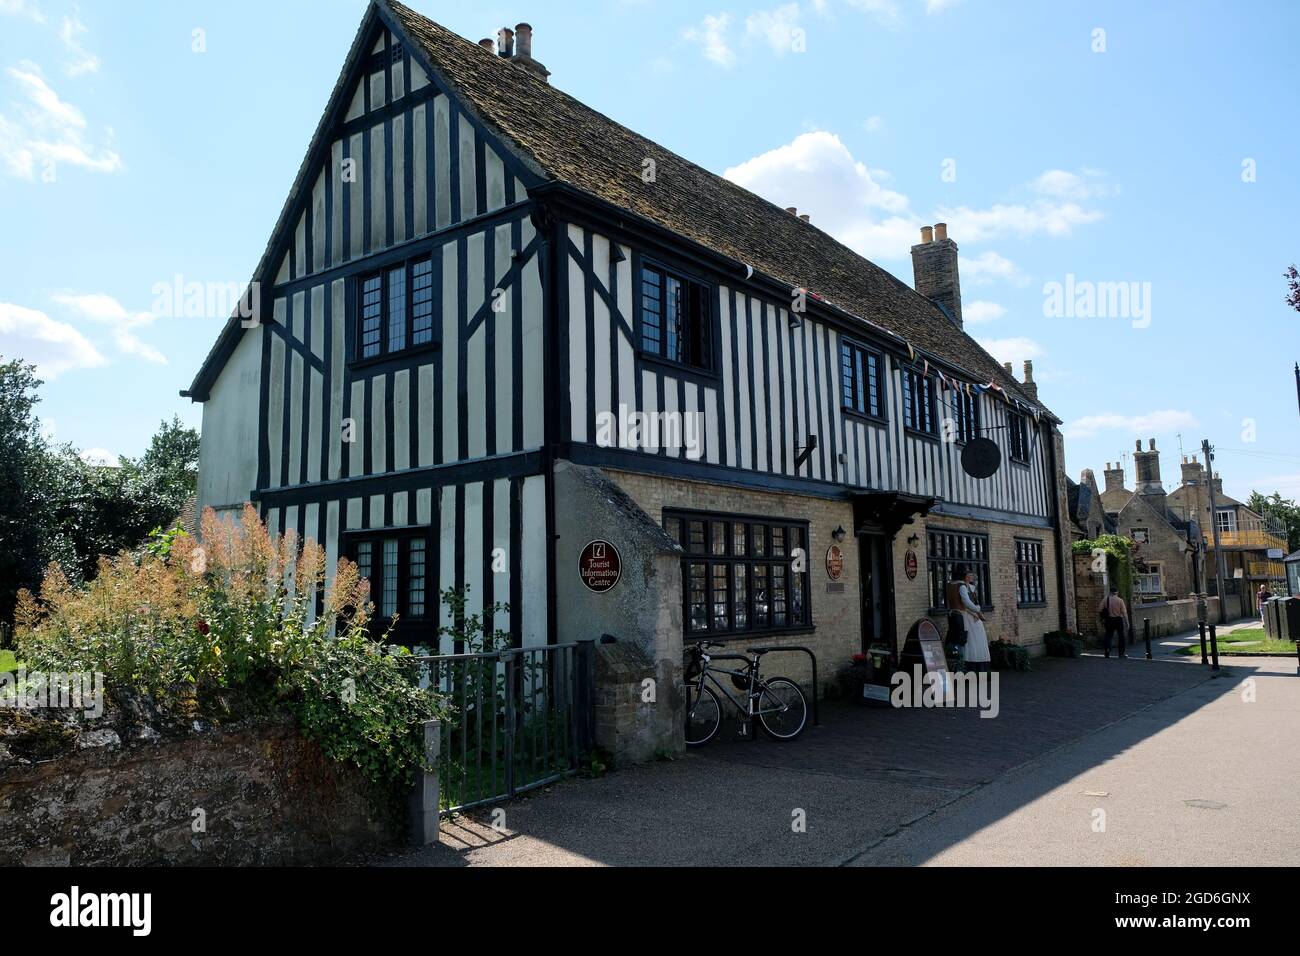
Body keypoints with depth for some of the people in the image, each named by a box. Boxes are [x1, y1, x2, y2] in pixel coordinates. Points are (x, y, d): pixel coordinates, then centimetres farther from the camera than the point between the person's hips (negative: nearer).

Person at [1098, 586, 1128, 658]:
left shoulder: (1105, 599, -4)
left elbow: (1099, 609, -5)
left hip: (1109, 619, 2)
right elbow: (1124, 612, -10)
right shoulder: (1120, 600, -9)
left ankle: (1107, 651, -3)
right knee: (1121, 636, 10)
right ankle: (1122, 652, 12)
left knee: (1108, 635, 8)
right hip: (1118, 619, -2)